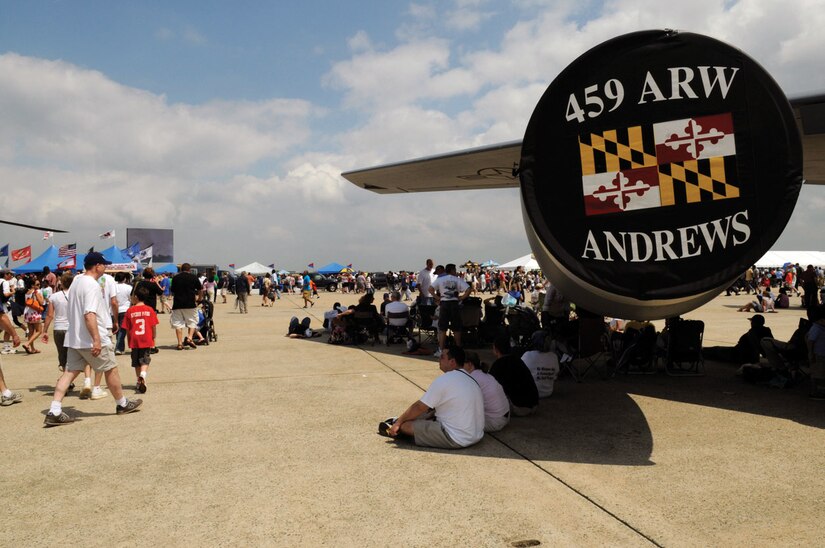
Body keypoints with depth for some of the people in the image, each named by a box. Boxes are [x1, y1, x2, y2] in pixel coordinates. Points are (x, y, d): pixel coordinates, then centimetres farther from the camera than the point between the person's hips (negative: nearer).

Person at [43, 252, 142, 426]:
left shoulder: (76, 281, 13)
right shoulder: (92, 285, -18)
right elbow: (89, 314, -27)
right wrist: (96, 339, -29)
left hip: (74, 338, 9)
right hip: (92, 339, -9)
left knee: (70, 372, 6)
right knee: (111, 369, 7)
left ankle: (54, 412, -2)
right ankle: (123, 404, 21)